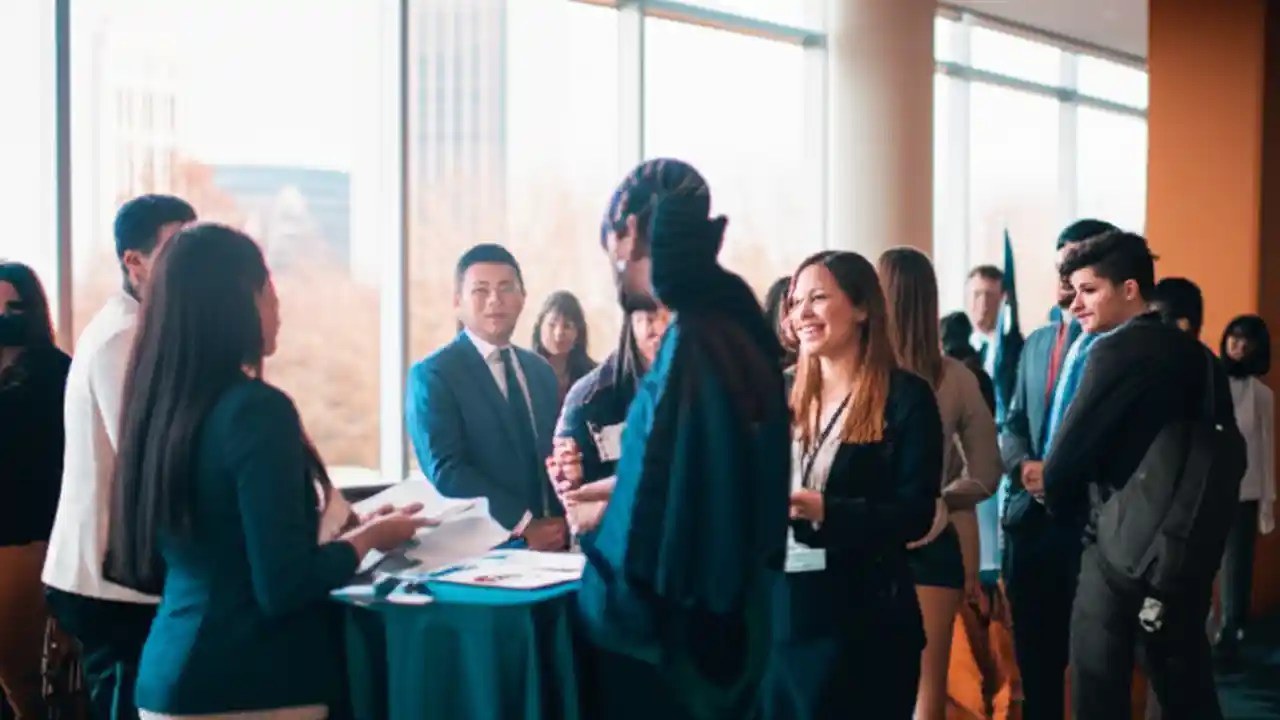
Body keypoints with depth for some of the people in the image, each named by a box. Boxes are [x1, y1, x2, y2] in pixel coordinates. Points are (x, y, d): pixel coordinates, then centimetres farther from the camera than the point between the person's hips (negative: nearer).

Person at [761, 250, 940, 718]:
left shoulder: (905, 397, -6)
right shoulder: (786, 396, 10)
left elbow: (915, 514, -12)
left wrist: (826, 511, -25)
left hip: (863, 619, -5)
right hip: (780, 612, 5)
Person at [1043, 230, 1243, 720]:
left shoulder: (1117, 351, -14)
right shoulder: (1195, 353, 8)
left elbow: (1068, 451, -14)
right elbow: (1227, 451, 11)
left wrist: (1060, 503, 5)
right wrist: (1207, 527, 19)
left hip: (1124, 546, -7)